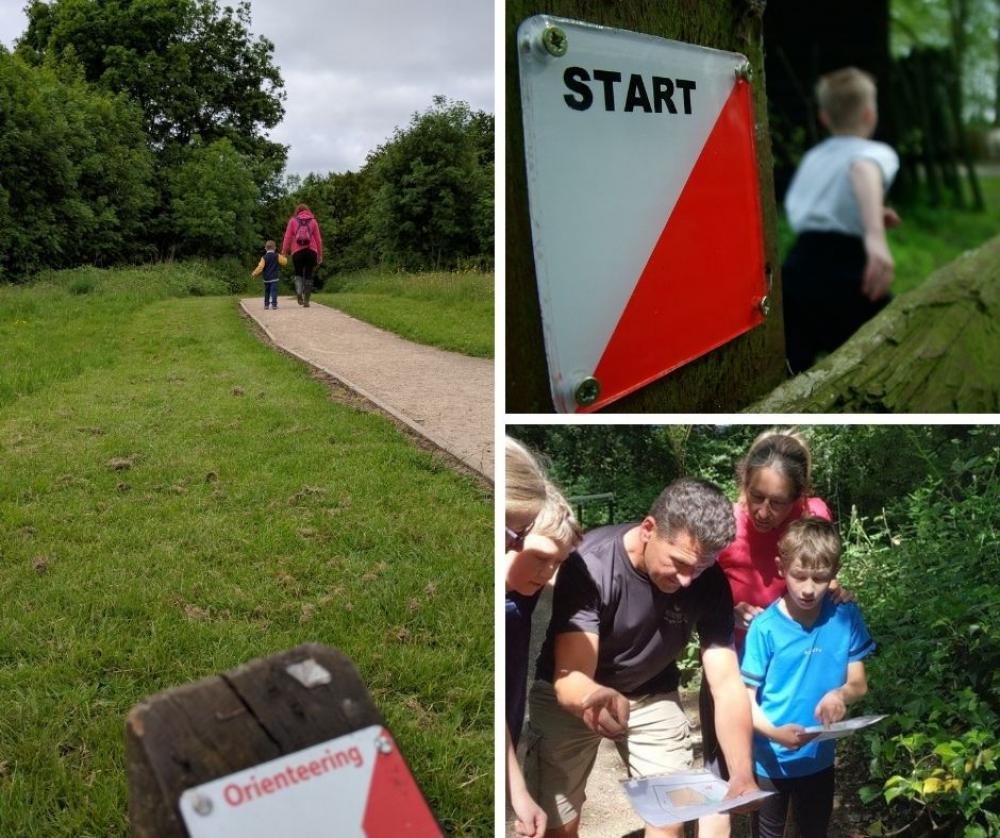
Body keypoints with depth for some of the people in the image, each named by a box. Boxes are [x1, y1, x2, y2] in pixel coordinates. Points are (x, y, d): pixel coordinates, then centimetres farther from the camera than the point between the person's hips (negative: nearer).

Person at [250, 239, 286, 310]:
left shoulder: (264, 258, -1)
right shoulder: (277, 256, -2)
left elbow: (260, 267, -7)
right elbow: (284, 261, 4)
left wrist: (254, 273, 3)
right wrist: (283, 257, 24)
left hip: (266, 278, 2)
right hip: (274, 278, -2)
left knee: (267, 291, 14)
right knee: (274, 291, -6)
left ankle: (266, 304, 15)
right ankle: (274, 304, -16)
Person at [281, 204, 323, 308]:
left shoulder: (293, 221, 8)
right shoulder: (313, 221, 10)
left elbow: (287, 237, 2)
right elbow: (318, 239, 7)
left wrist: (283, 253, 3)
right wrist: (320, 255, 12)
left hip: (297, 252, 0)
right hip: (311, 251, 0)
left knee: (298, 273, 16)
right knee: (308, 275, 7)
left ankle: (299, 292, -10)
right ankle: (306, 300, 2)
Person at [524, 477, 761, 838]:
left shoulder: (709, 581, -23)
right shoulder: (591, 564, -33)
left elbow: (727, 682, -24)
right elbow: (569, 677, -38)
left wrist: (741, 773, -41)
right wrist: (595, 698, -62)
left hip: (653, 696, 3)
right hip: (572, 697, -2)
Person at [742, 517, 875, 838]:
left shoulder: (846, 618, -9)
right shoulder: (765, 627, -19)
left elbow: (858, 683, -2)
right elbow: (745, 697, -15)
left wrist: (840, 694, -24)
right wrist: (775, 733, -33)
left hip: (819, 759, 3)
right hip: (769, 760, -3)